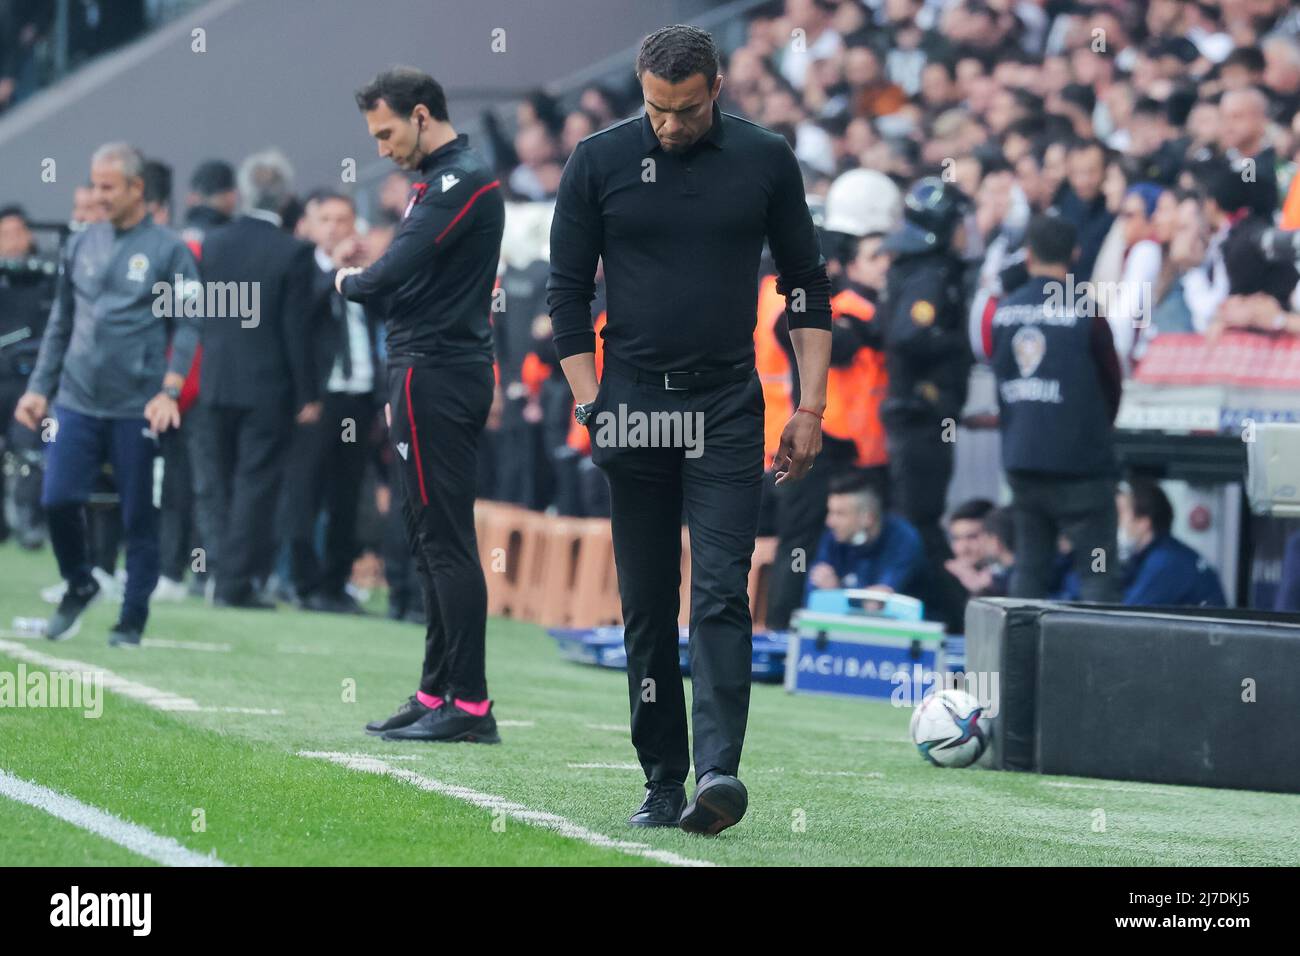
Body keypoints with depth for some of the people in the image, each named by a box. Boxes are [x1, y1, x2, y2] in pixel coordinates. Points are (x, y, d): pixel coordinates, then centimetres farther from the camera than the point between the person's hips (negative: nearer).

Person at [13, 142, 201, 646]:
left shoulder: (169, 250, -2)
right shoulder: (80, 245, 11)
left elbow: (187, 324, -4)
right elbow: (61, 323, 16)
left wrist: (169, 390, -14)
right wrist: (39, 387, 12)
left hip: (137, 409, -3)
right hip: (76, 401, 4)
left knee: (139, 517, 1)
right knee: (58, 499, -6)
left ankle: (133, 618, 12)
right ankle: (78, 584, 18)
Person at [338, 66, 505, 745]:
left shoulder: (463, 180, -14)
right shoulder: (437, 180, 19)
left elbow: (393, 274, -21)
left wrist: (347, 281, -1)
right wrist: (401, 394, 18)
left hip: (437, 379, -11)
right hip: (429, 377, 11)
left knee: (445, 541, -10)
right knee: (433, 543, 12)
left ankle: (469, 706, -11)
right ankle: (436, 696, 16)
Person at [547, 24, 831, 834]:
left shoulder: (764, 160, 1)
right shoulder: (600, 162, 1)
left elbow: (807, 285, 7)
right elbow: (569, 290, 5)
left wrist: (811, 406, 1)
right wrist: (591, 406, -3)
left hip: (728, 410, -1)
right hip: (635, 406, 1)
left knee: (721, 593, -12)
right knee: (646, 607, 4)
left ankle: (718, 770, -21)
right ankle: (662, 784, 10)